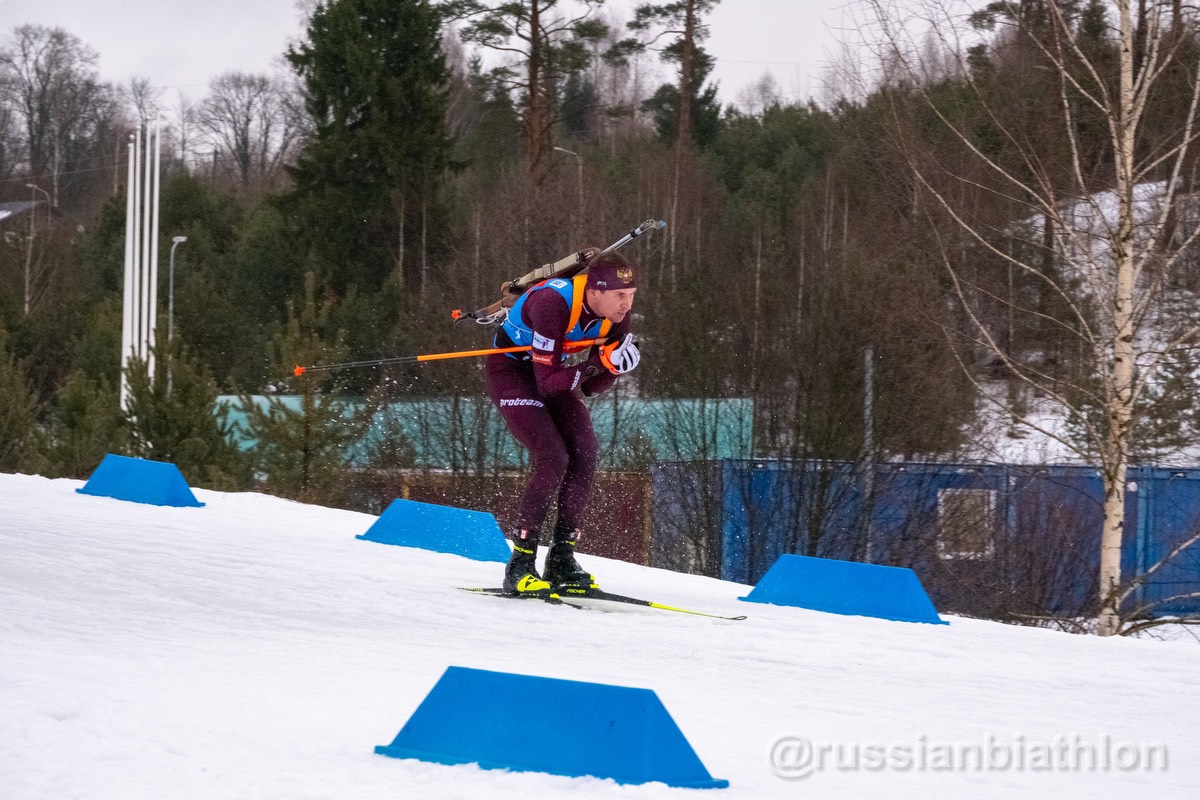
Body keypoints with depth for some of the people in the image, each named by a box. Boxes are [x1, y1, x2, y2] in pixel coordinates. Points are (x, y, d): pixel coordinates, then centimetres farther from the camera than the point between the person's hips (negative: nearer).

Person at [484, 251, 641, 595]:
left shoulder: (615, 314, -15)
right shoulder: (552, 304, -36)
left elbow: (591, 388, -8)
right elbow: (547, 383, -34)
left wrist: (615, 364, -27)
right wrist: (599, 364, -40)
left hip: (552, 370, 7)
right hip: (510, 370, -7)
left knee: (585, 451, -10)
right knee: (553, 459, -20)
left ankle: (561, 558, -2)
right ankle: (520, 565, -12)